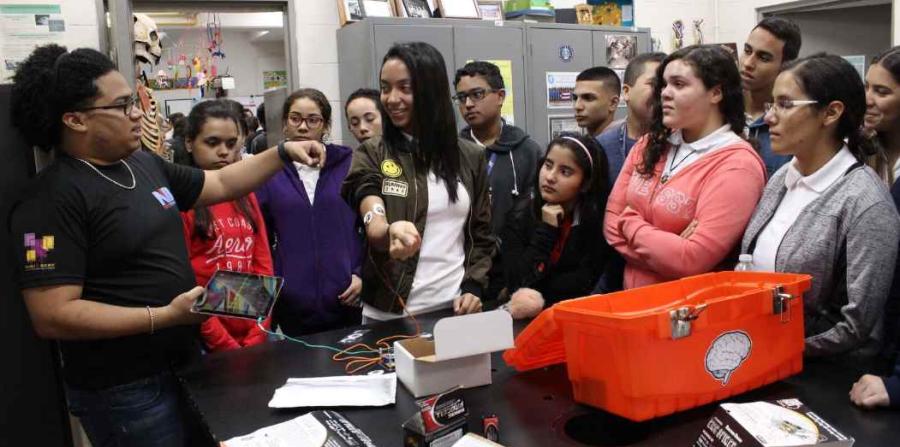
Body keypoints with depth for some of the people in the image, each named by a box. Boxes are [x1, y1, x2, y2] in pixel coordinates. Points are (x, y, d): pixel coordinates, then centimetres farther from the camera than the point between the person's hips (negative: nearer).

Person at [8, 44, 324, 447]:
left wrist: (283, 153, 7)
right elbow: (52, 316, -24)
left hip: (184, 362, 8)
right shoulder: (53, 199, -20)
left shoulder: (145, 165, 6)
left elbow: (221, 184, 17)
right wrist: (164, 316, -26)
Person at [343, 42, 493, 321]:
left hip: (454, 310, 2)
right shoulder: (370, 155, -4)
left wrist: (473, 287, -4)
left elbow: (482, 234, 9)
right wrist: (391, 233, -39)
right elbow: (373, 227, -18)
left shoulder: (471, 157, 4)